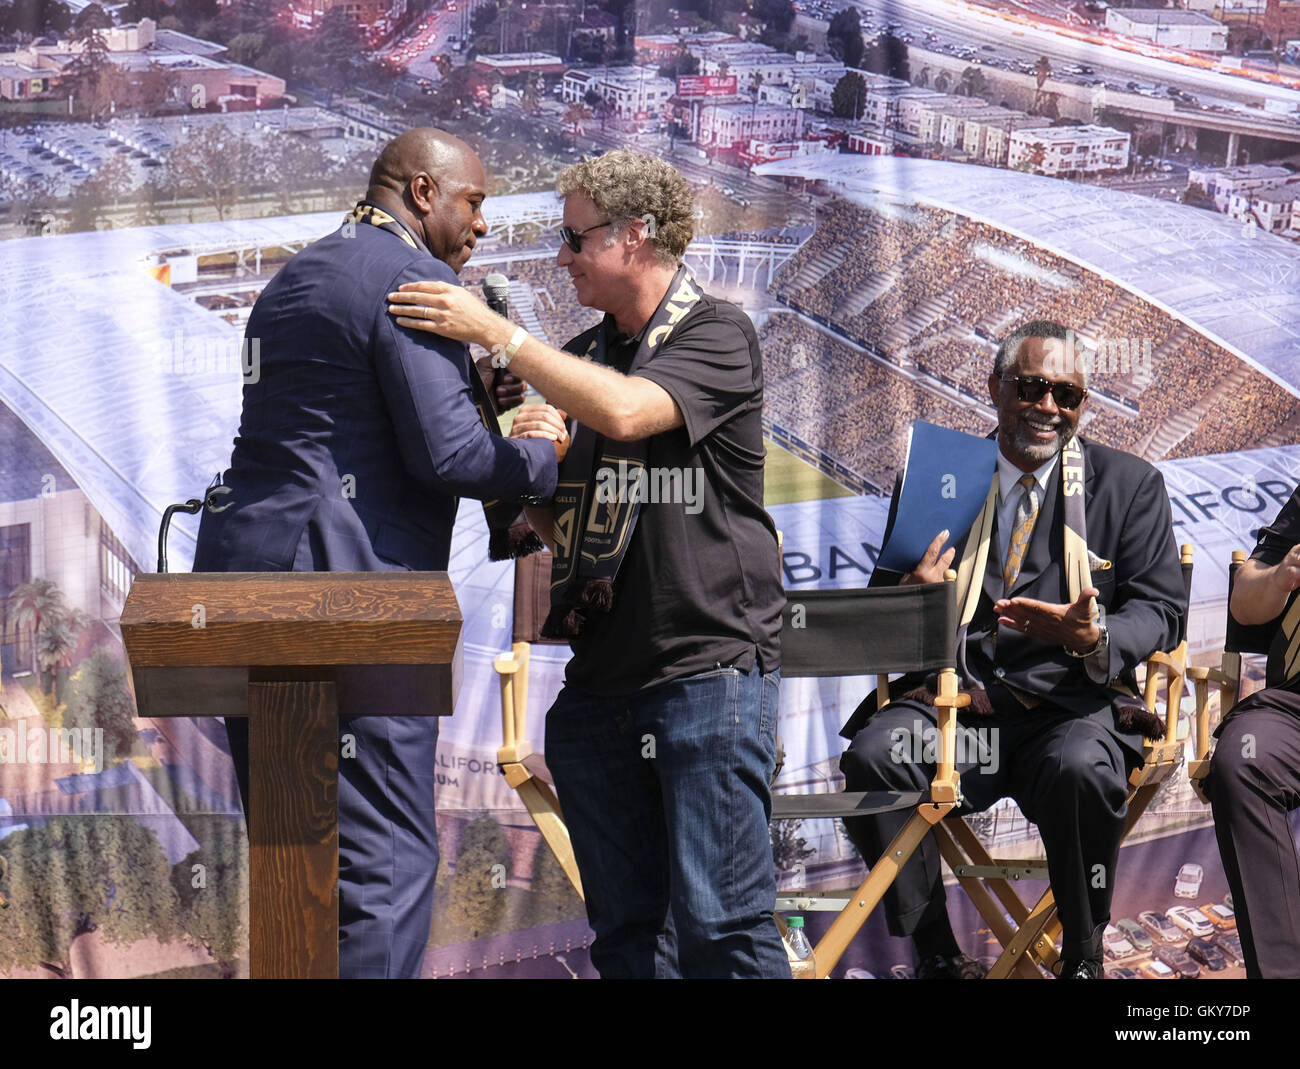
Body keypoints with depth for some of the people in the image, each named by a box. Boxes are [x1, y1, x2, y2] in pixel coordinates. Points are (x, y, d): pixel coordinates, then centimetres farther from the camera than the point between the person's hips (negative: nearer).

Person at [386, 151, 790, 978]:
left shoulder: (717, 336, -4)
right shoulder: (581, 356, 18)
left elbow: (625, 412, -23)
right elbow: (551, 524, 21)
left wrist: (495, 332, -18)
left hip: (709, 668, -7)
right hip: (601, 676, 7)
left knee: (720, 921, -10)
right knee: (624, 926, 9)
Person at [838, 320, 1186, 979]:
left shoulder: (1128, 485, 10)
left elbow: (1159, 610, 4)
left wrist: (1093, 639, -19)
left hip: (1068, 703, -2)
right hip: (949, 701, 2)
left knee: (1082, 770, -37)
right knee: (872, 756, -30)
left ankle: (1083, 959, -13)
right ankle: (936, 956, -16)